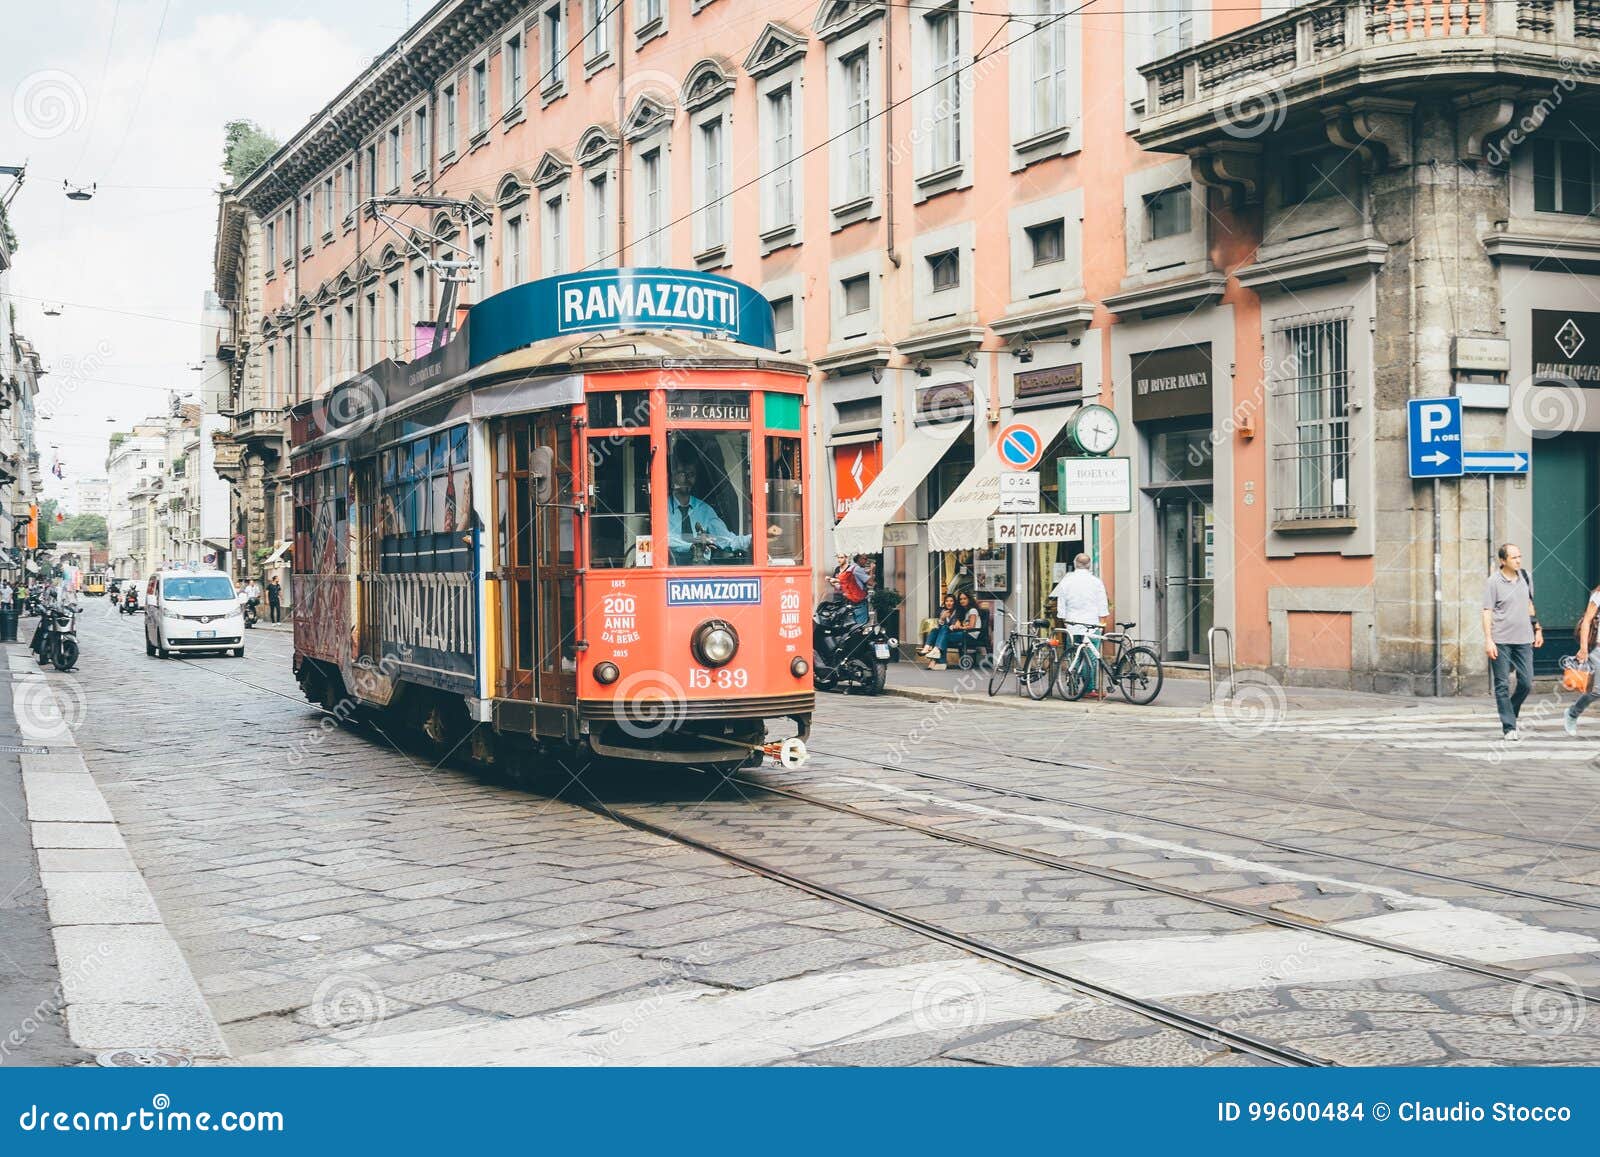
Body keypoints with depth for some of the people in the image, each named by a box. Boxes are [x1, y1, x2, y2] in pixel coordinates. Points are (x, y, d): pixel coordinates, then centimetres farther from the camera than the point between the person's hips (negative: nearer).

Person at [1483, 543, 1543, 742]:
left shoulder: (1525, 577, 9)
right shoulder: (1494, 582, -7)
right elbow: (1487, 612, -7)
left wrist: (1537, 629, 20)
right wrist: (1488, 640, -14)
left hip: (1524, 640, 5)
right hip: (1501, 641, -5)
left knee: (1526, 683, 2)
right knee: (1502, 686, -1)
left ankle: (1509, 716, 23)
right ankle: (1509, 728, 4)